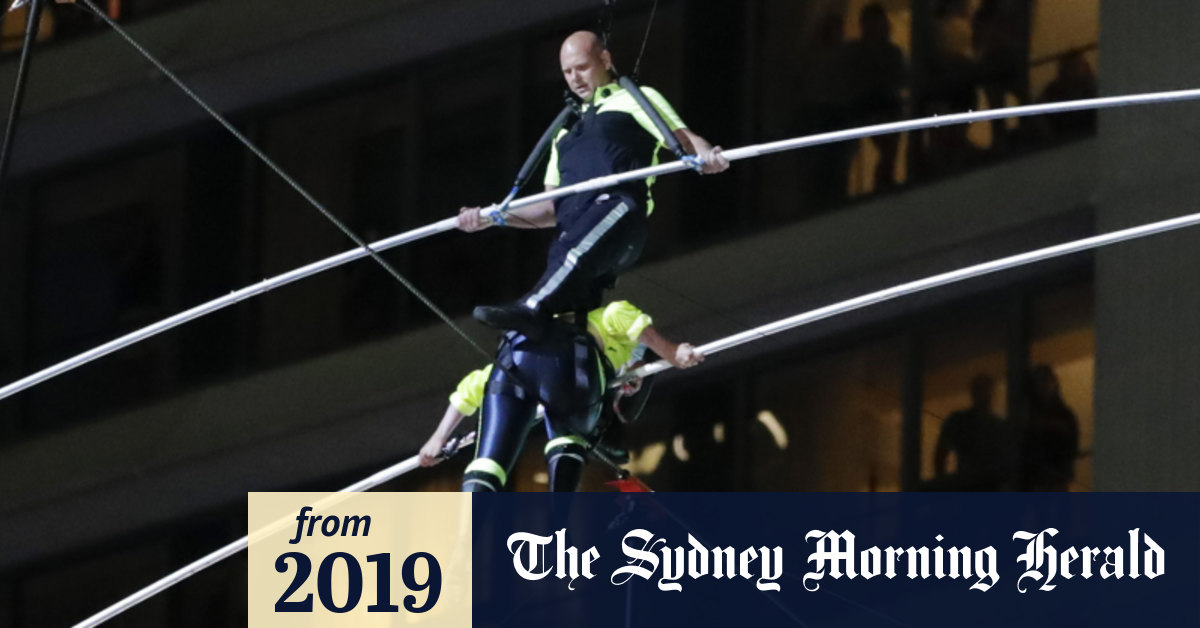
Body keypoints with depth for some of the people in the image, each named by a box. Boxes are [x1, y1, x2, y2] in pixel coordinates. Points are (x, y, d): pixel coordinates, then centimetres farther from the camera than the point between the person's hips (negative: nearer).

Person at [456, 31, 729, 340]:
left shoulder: (636, 100, 22)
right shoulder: (567, 130, 39)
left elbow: (684, 140, 7)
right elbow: (552, 209, 35)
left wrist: (706, 155, -17)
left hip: (616, 206, -7)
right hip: (573, 229, 7)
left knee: (575, 254, -39)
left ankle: (531, 311, -60)